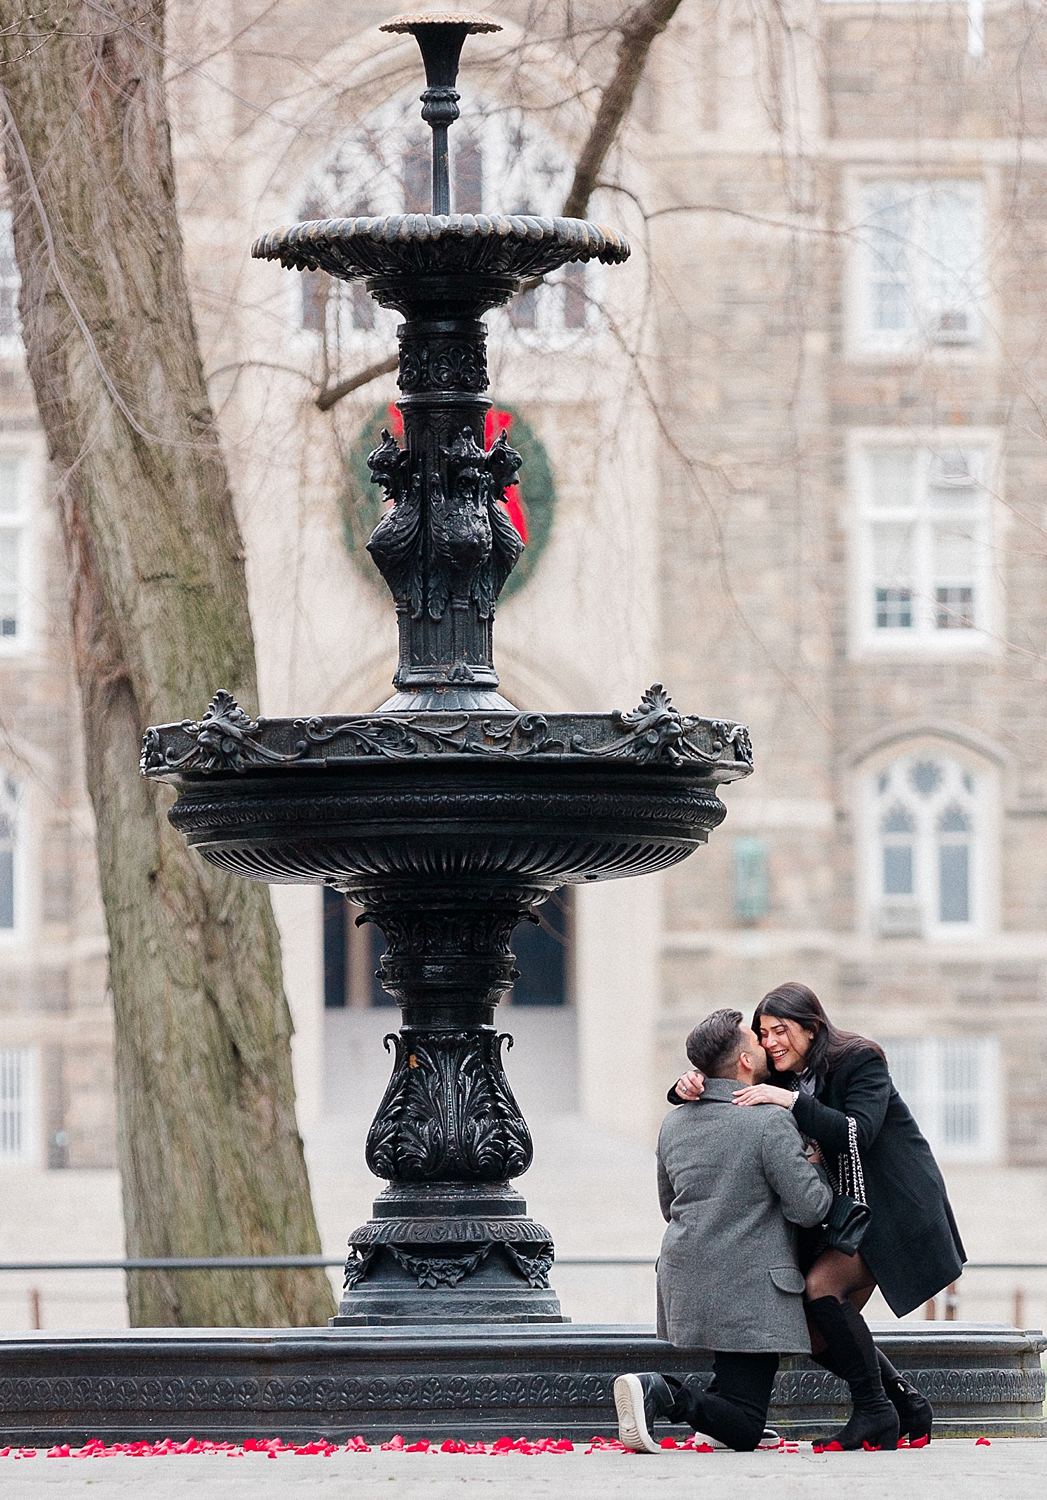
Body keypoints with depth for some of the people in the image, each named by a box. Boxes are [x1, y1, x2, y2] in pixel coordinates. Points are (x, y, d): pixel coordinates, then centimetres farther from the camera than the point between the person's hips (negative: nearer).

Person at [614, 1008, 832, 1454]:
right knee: (743, 1434, -5)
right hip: (747, 1295, -7)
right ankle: (666, 1396, -26)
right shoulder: (771, 1123, -13)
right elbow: (810, 1206, -14)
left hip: (683, 1280, 8)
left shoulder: (673, 1124, 9)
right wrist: (815, 1169, 6)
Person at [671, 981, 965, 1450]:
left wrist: (792, 1101, -34)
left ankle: (873, 1410, -15)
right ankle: (908, 1408, 15)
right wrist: (692, 1084, -19)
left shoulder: (860, 1062, -14)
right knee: (818, 1335, 0)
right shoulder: (781, 1078, 6)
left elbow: (858, 1135, -27)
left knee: (822, 1286, -25)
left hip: (894, 1212, -8)